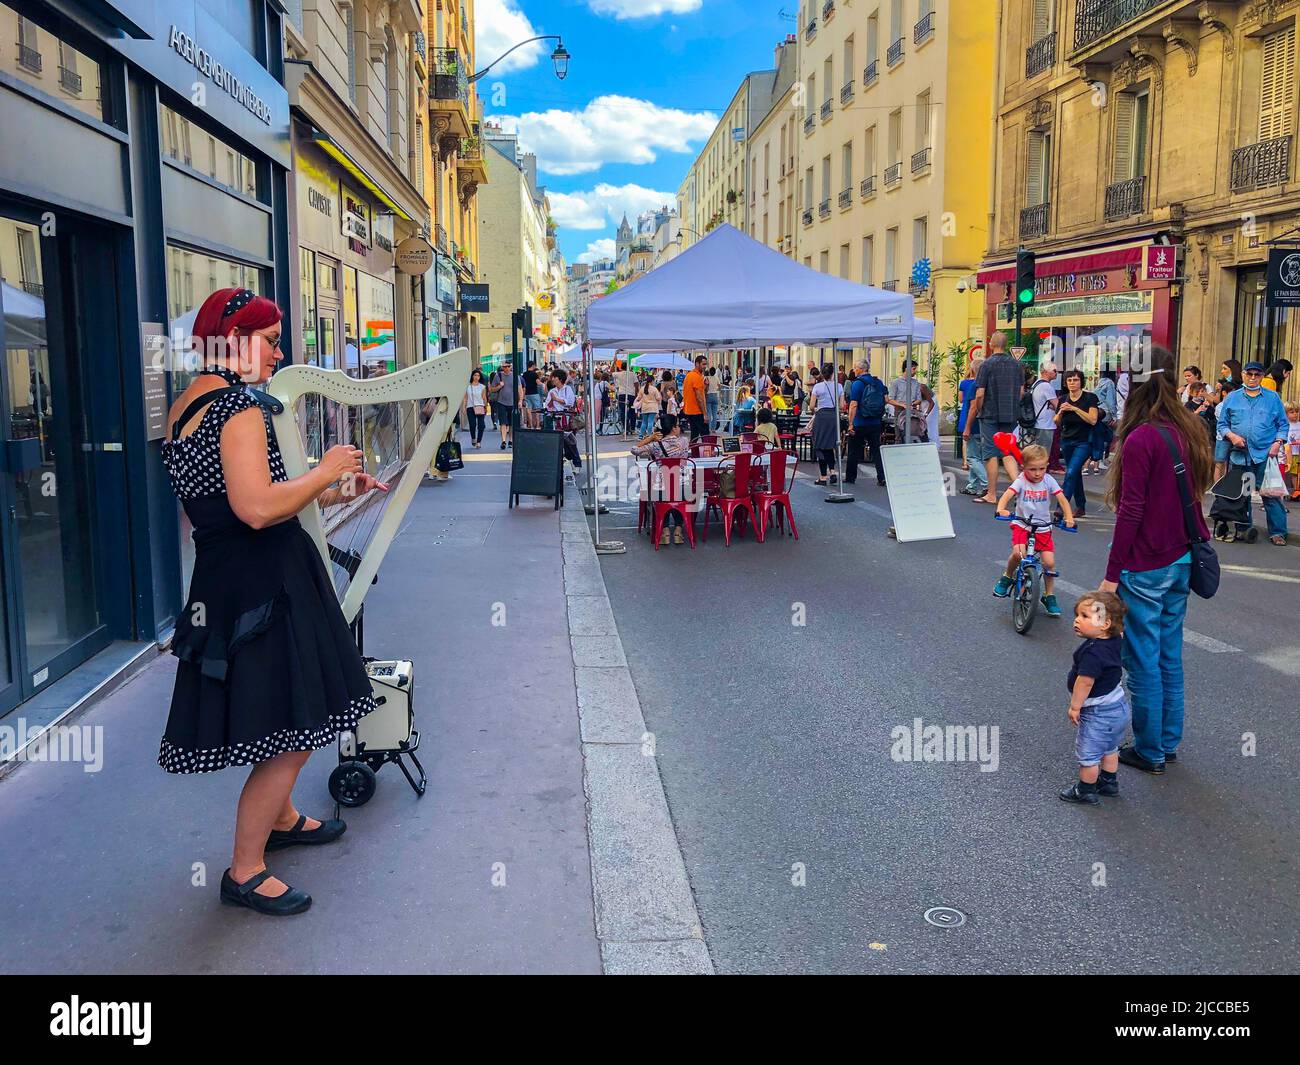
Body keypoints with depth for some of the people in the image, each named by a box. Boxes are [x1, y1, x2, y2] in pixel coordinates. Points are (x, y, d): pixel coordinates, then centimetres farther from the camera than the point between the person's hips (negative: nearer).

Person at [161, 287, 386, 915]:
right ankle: (245, 872, 13)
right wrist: (325, 471, -14)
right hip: (263, 587, -10)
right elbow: (258, 509, -28)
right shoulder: (239, 405, -18)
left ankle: (281, 819, 43)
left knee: (283, 723, 25)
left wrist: (331, 492, 16)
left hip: (224, 580, 10)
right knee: (293, 732, 0)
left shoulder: (185, 407, 14)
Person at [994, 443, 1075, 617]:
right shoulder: (1021, 481, -9)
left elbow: (1062, 499, -8)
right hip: (1021, 524, -2)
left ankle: (1049, 596, 13)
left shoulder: (1049, 481, -4)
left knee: (1049, 562, -8)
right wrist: (1001, 509, -44)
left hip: (1043, 527, 2)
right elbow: (1007, 494, -24)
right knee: (1018, 553, -27)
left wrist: (1068, 517, -24)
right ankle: (1007, 577, 3)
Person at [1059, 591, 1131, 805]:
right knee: (1109, 749, 26)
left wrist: (1075, 706, -18)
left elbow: (1085, 682, -29)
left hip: (1098, 714, -10)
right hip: (1119, 706, 10)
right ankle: (1109, 782, 41)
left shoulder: (1092, 652, -32)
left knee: (1087, 754, 7)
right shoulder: (1114, 641, -5)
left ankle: (1086, 791, 20)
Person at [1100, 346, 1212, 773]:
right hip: (1180, 562, 8)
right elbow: (1193, 498, 11)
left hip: (1145, 569, -8)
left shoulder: (1140, 439, -19)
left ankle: (1150, 751, 17)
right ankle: (1169, 742, 30)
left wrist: (1112, 575, -14)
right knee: (1170, 657, 18)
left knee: (1143, 663, 6)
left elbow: (1130, 513, -19)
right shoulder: (1187, 431, 4)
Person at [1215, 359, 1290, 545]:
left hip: (1265, 454, -2)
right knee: (1240, 494, 8)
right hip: (1239, 455, 2)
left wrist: (1277, 443, -6)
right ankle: (1242, 529, 21)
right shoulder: (1232, 398, 10)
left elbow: (1283, 425, 9)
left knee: (1270, 494, -4)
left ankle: (1277, 533, 2)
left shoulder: (1273, 398, 8)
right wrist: (1231, 435, -8)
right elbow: (1222, 424, 11)